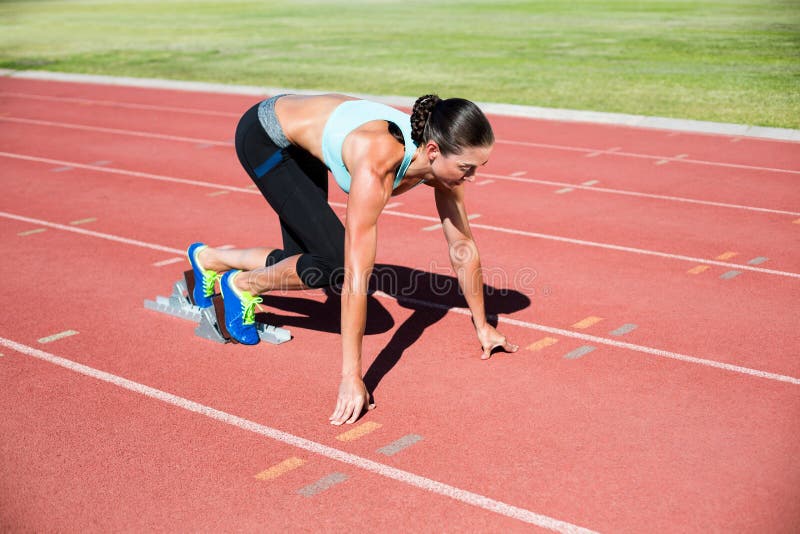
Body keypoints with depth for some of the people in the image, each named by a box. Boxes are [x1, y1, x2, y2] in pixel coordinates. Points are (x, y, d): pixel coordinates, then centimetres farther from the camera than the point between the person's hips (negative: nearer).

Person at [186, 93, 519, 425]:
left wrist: (482, 326, 0)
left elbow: (464, 246, -8)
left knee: (305, 267, 13)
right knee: (336, 262, -18)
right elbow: (356, 273, -42)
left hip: (301, 140, 7)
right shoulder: (378, 164, -42)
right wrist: (351, 377, -41)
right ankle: (244, 285, 7)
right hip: (263, 135, -7)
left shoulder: (443, 159, -21)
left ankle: (210, 259, 36)